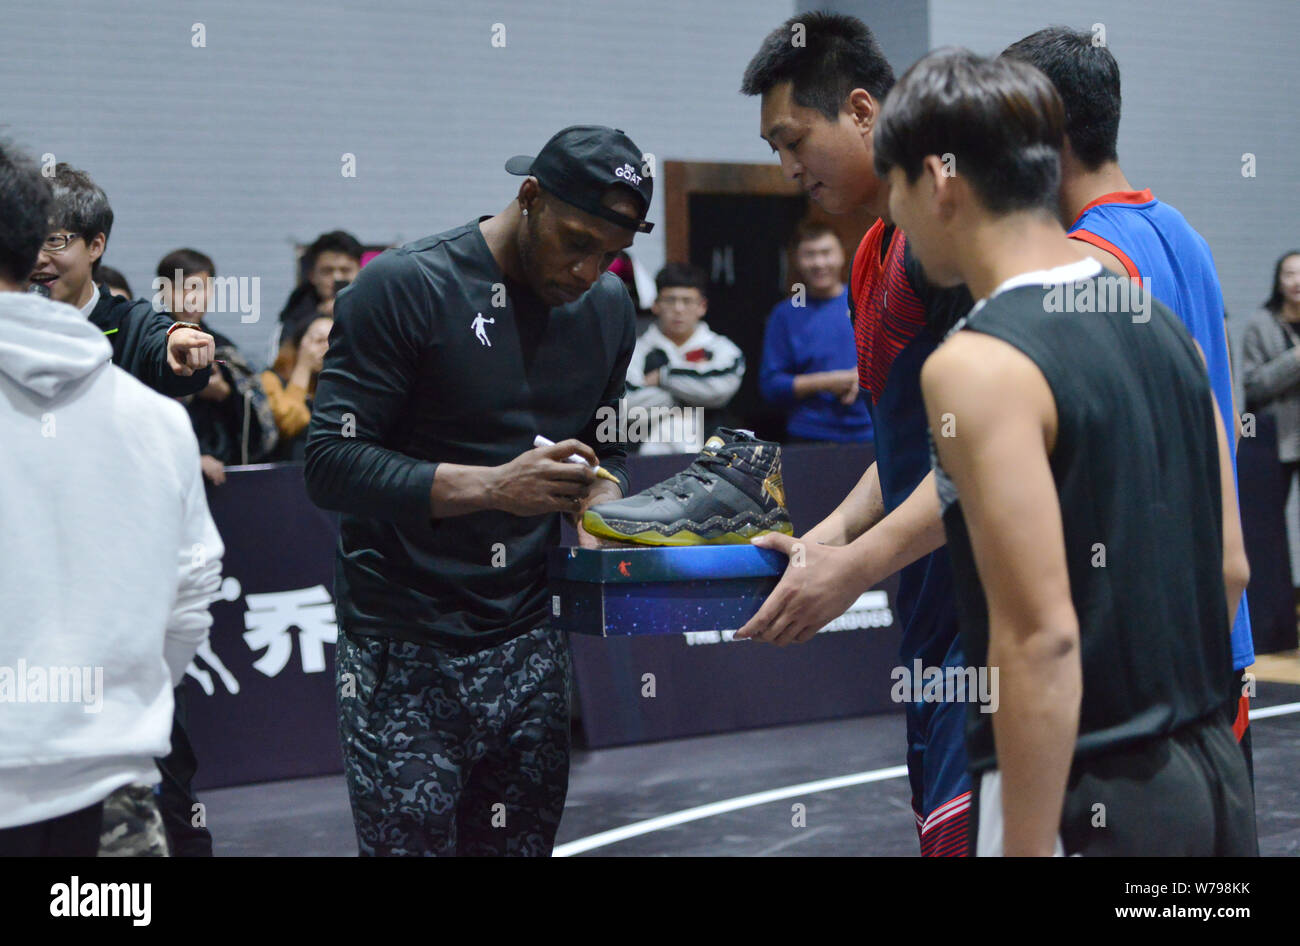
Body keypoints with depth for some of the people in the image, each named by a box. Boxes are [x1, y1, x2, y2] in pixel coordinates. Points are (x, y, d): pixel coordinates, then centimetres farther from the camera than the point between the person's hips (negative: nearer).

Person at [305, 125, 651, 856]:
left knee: (523, 841, 8)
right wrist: (489, 486, -27)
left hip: (529, 645, 5)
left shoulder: (609, 307, 8)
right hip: (405, 650, -5)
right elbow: (331, 462, -16)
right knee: (412, 838, -5)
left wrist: (601, 509, -5)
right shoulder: (404, 288, -11)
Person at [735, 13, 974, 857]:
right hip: (934, 623, 10)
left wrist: (856, 566, -21)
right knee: (938, 829, 12)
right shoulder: (875, 255, 17)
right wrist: (830, 536, 8)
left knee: (964, 833, -11)